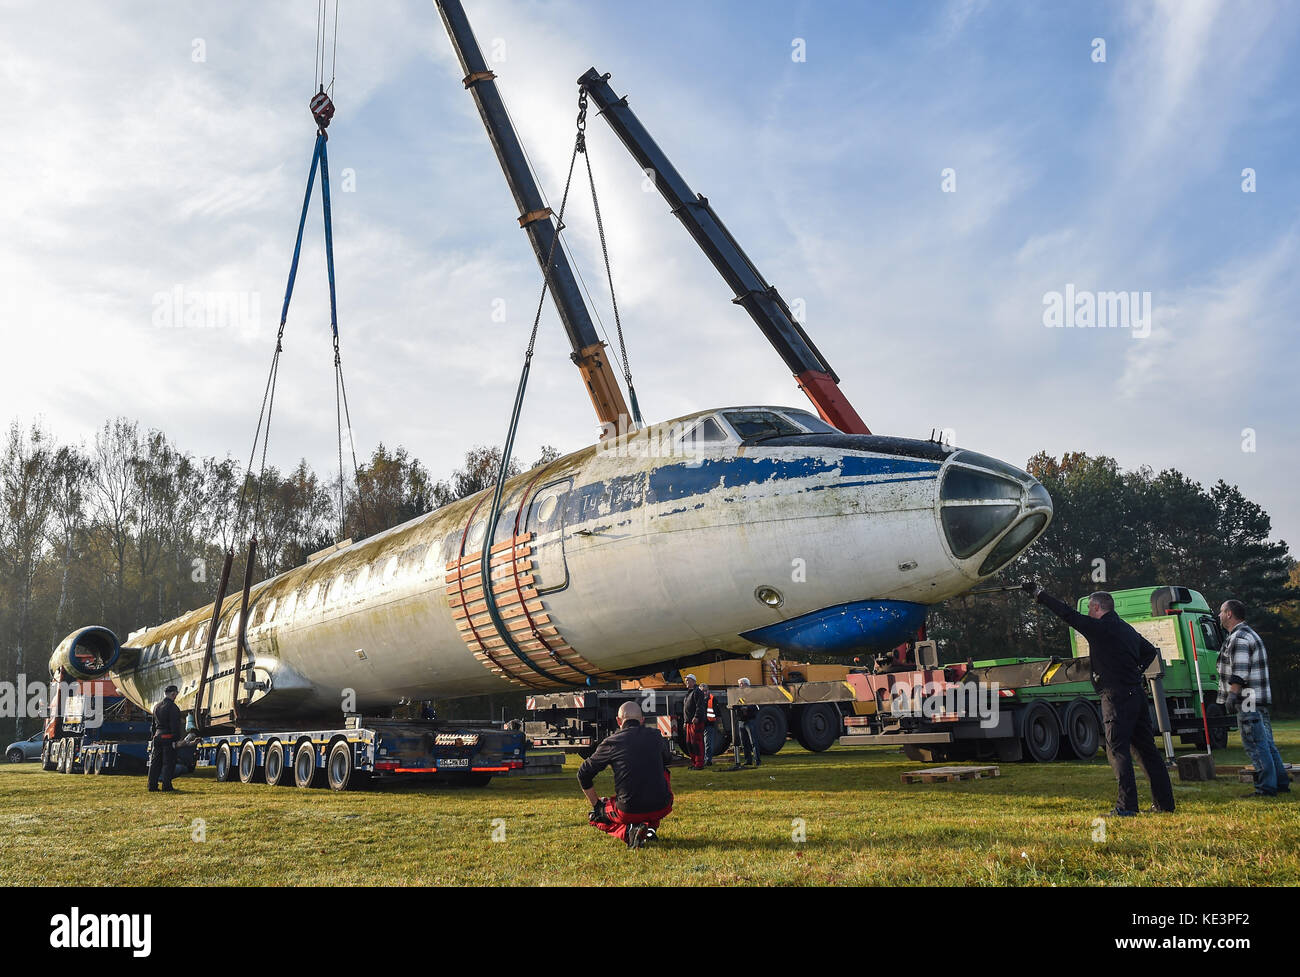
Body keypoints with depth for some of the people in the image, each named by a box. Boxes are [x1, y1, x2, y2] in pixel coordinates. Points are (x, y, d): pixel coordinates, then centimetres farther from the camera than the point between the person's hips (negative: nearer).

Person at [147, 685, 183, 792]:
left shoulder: (156, 707, 15)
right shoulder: (172, 707, -12)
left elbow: (154, 725, 20)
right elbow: (175, 725, -16)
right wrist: (176, 739, -15)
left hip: (157, 736, 7)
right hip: (168, 737, -7)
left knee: (155, 762, 10)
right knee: (168, 762, -3)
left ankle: (152, 785, 11)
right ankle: (166, 785, -4)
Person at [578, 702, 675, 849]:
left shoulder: (611, 742, 0)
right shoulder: (655, 735, 7)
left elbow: (583, 774, 7)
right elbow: (668, 759, 29)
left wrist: (596, 804, 19)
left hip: (629, 811, -2)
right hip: (661, 809, 2)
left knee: (594, 817, 28)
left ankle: (628, 831, -4)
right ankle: (651, 827, 20)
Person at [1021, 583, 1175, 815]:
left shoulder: (1100, 628, -10)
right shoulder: (1127, 629, 17)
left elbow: (1068, 614, -9)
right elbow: (1150, 651, 29)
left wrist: (1038, 593, -3)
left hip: (1117, 697, -9)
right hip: (1136, 695, 9)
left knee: (1117, 749, -7)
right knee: (1147, 748, 12)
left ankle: (1126, 805, -10)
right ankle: (1165, 802, 16)